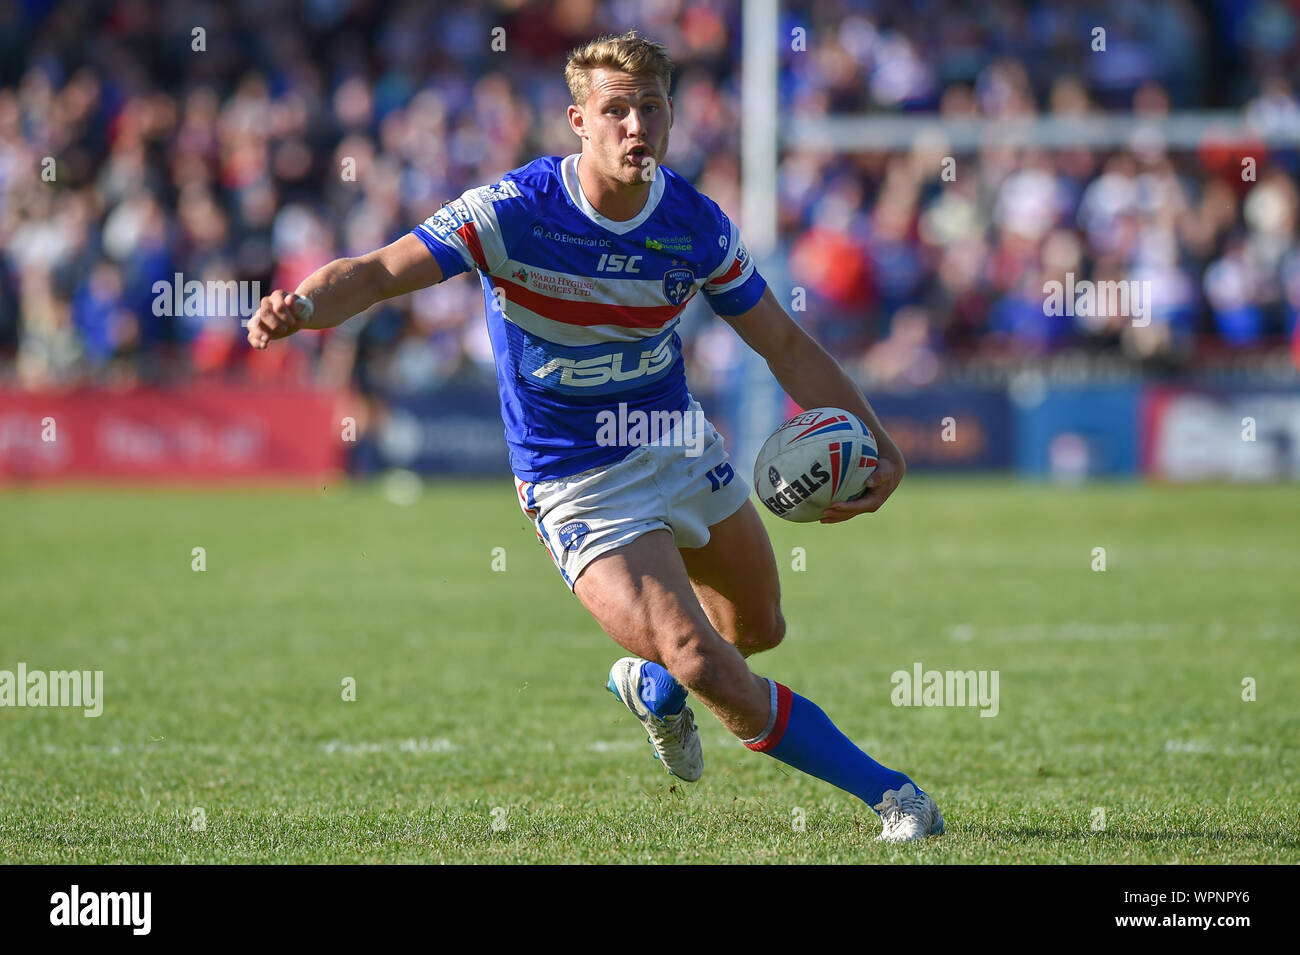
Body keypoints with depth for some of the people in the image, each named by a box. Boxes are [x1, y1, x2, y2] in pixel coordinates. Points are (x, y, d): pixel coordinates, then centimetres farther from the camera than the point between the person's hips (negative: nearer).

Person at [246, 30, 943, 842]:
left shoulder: (697, 226, -10)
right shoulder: (514, 211, -22)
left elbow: (786, 346, 0)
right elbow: (378, 272, -28)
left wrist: (878, 443, -10)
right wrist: (303, 305, -50)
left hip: (677, 443, 6)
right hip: (578, 487, -5)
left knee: (759, 628, 22)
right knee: (716, 677, -18)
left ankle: (653, 684, 56)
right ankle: (880, 788, -3)